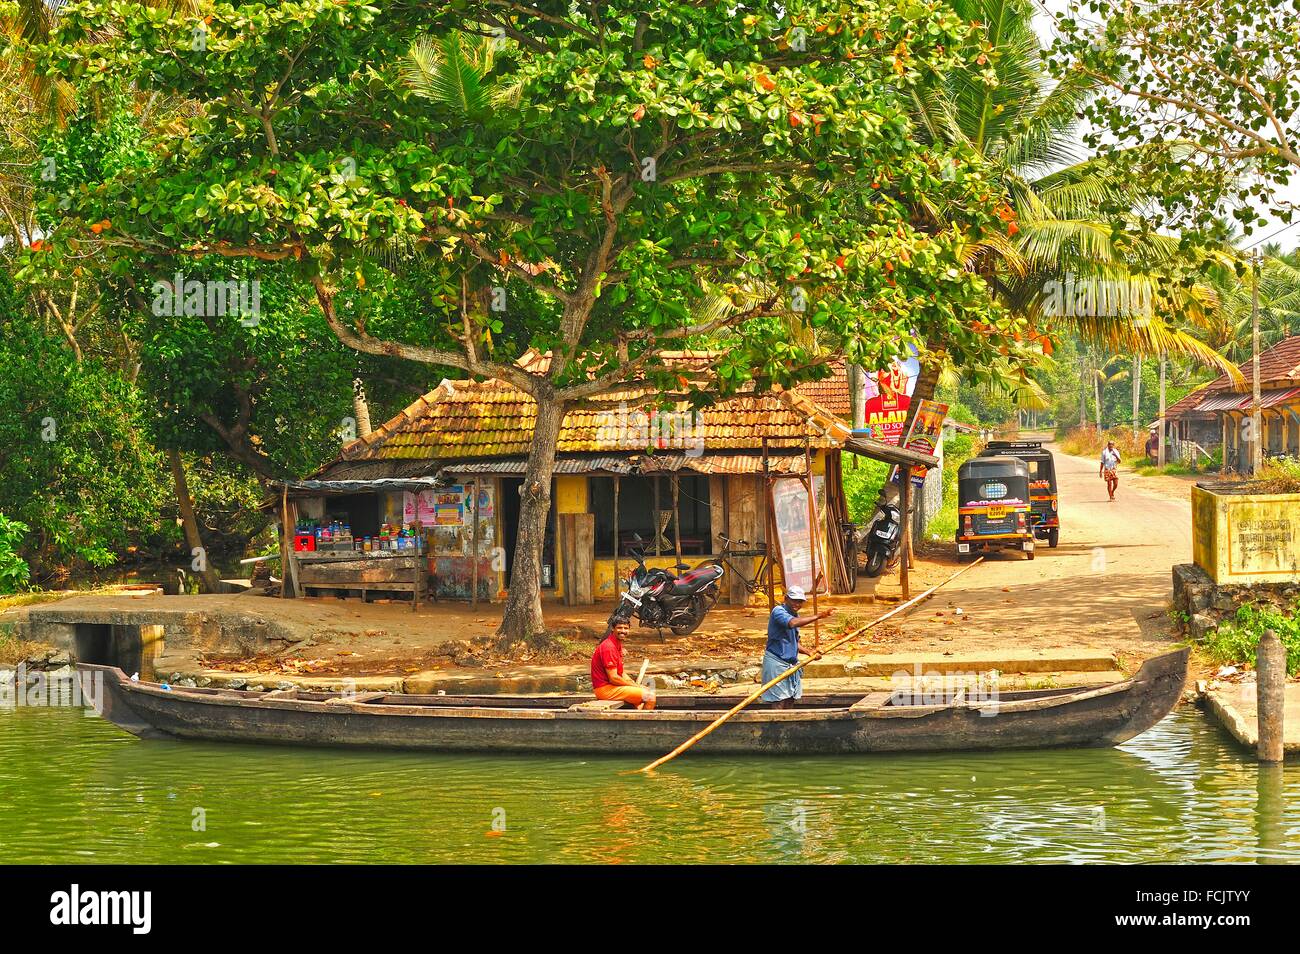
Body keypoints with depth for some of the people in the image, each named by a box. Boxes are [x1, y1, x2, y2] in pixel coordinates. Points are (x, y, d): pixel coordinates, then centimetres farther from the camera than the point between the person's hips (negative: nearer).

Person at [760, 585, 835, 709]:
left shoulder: (795, 616, 14)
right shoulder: (778, 611, -14)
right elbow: (792, 623, -37)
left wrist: (809, 653, 8)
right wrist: (818, 616, -39)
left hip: (791, 663, 9)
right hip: (776, 662, -9)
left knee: (790, 700, 9)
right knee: (779, 702, -9)